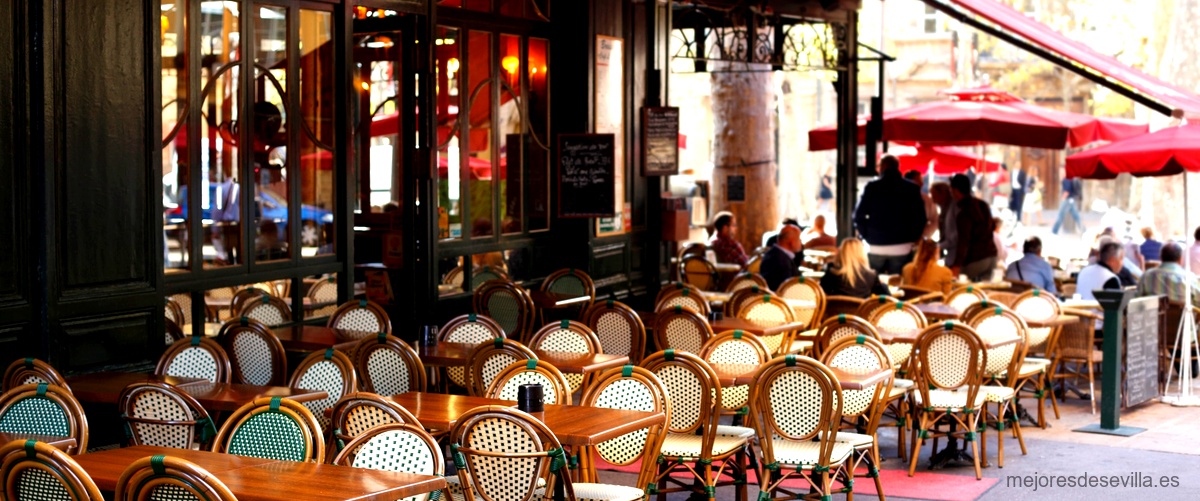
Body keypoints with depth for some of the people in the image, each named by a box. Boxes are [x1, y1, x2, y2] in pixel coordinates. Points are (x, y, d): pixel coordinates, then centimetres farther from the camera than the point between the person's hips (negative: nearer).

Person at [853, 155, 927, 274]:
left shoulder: (871, 187, -1)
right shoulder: (912, 188, 1)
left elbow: (859, 216, -2)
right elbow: (920, 217, -1)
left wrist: (867, 236, 9)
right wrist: (913, 237, 11)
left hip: (876, 248, 0)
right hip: (902, 248, 0)